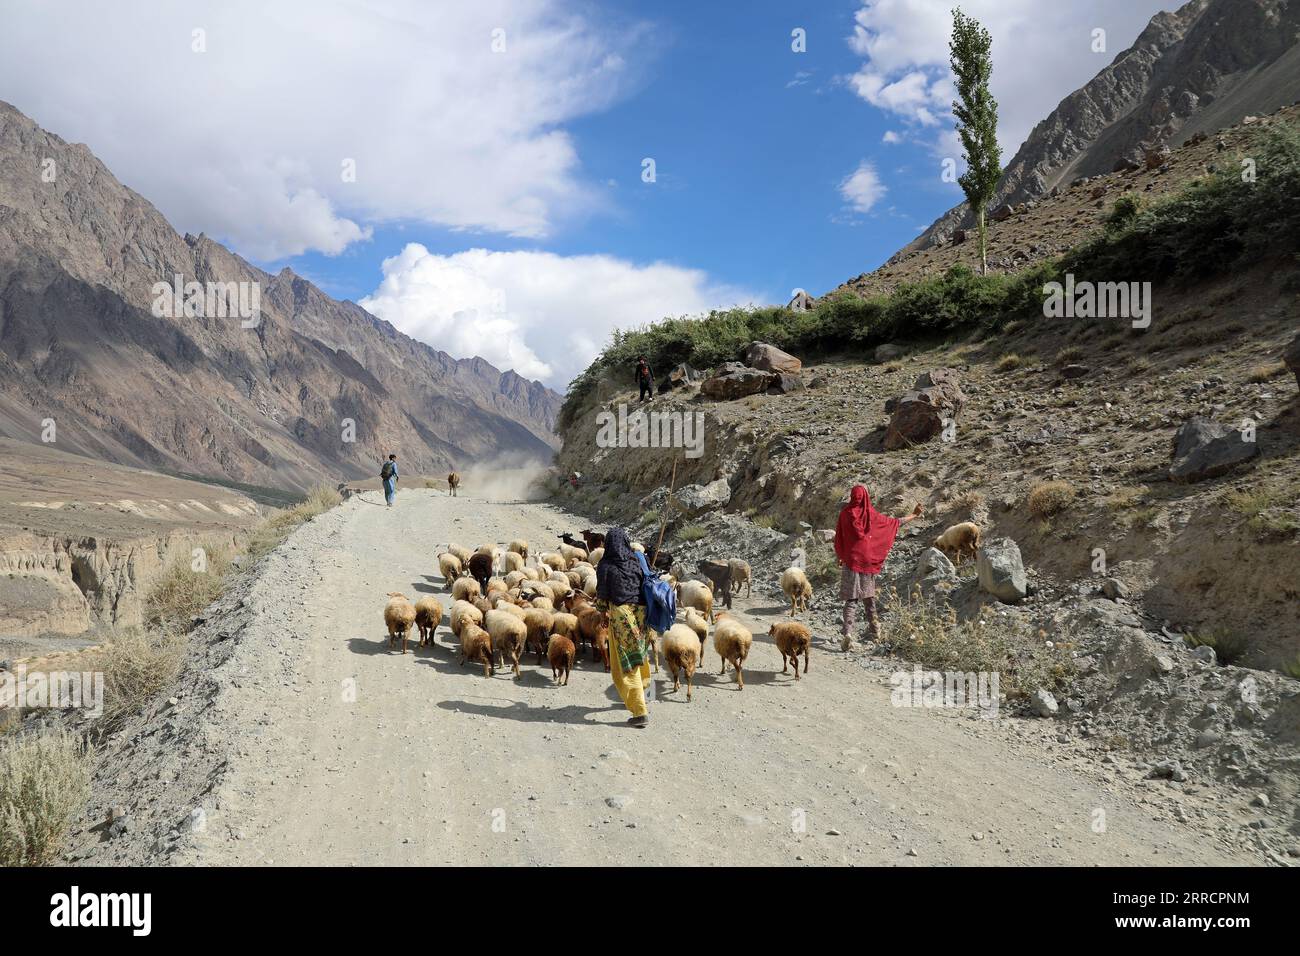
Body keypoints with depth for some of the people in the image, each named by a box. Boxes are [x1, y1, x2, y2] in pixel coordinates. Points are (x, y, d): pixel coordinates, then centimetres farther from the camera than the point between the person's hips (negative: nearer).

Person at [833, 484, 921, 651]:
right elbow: (894, 522, 10)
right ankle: (874, 628, 31)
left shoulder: (845, 513, -7)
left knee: (851, 599, -4)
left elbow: (838, 539, -3)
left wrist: (840, 558, 11)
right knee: (868, 595, 20)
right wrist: (914, 516, 24)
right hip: (868, 560, 2)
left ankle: (848, 632, -20)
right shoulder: (871, 514, -2)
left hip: (851, 560, -2)